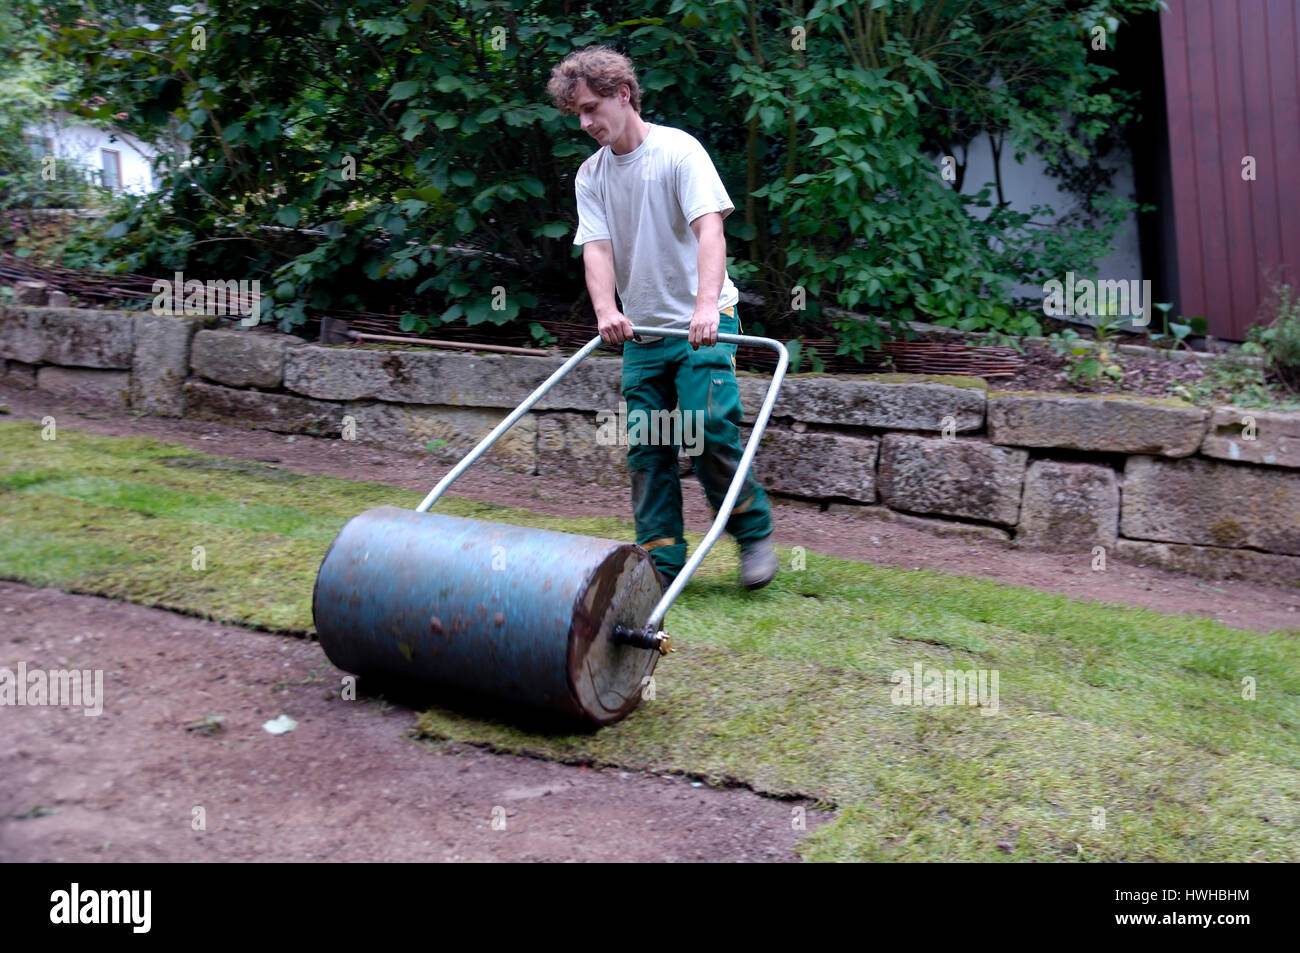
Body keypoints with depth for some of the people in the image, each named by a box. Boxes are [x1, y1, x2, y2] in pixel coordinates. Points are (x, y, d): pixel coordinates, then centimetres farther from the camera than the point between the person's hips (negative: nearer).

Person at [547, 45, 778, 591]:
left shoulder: (678, 151, -9)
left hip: (702, 324, -5)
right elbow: (596, 248, -4)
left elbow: (709, 229, -21)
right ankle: (661, 563, 10)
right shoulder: (590, 176, 7)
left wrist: (707, 304, -37)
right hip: (641, 331, 5)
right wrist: (606, 311, -25)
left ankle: (755, 535, 6)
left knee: (711, 432, -15)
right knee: (646, 448, 2)